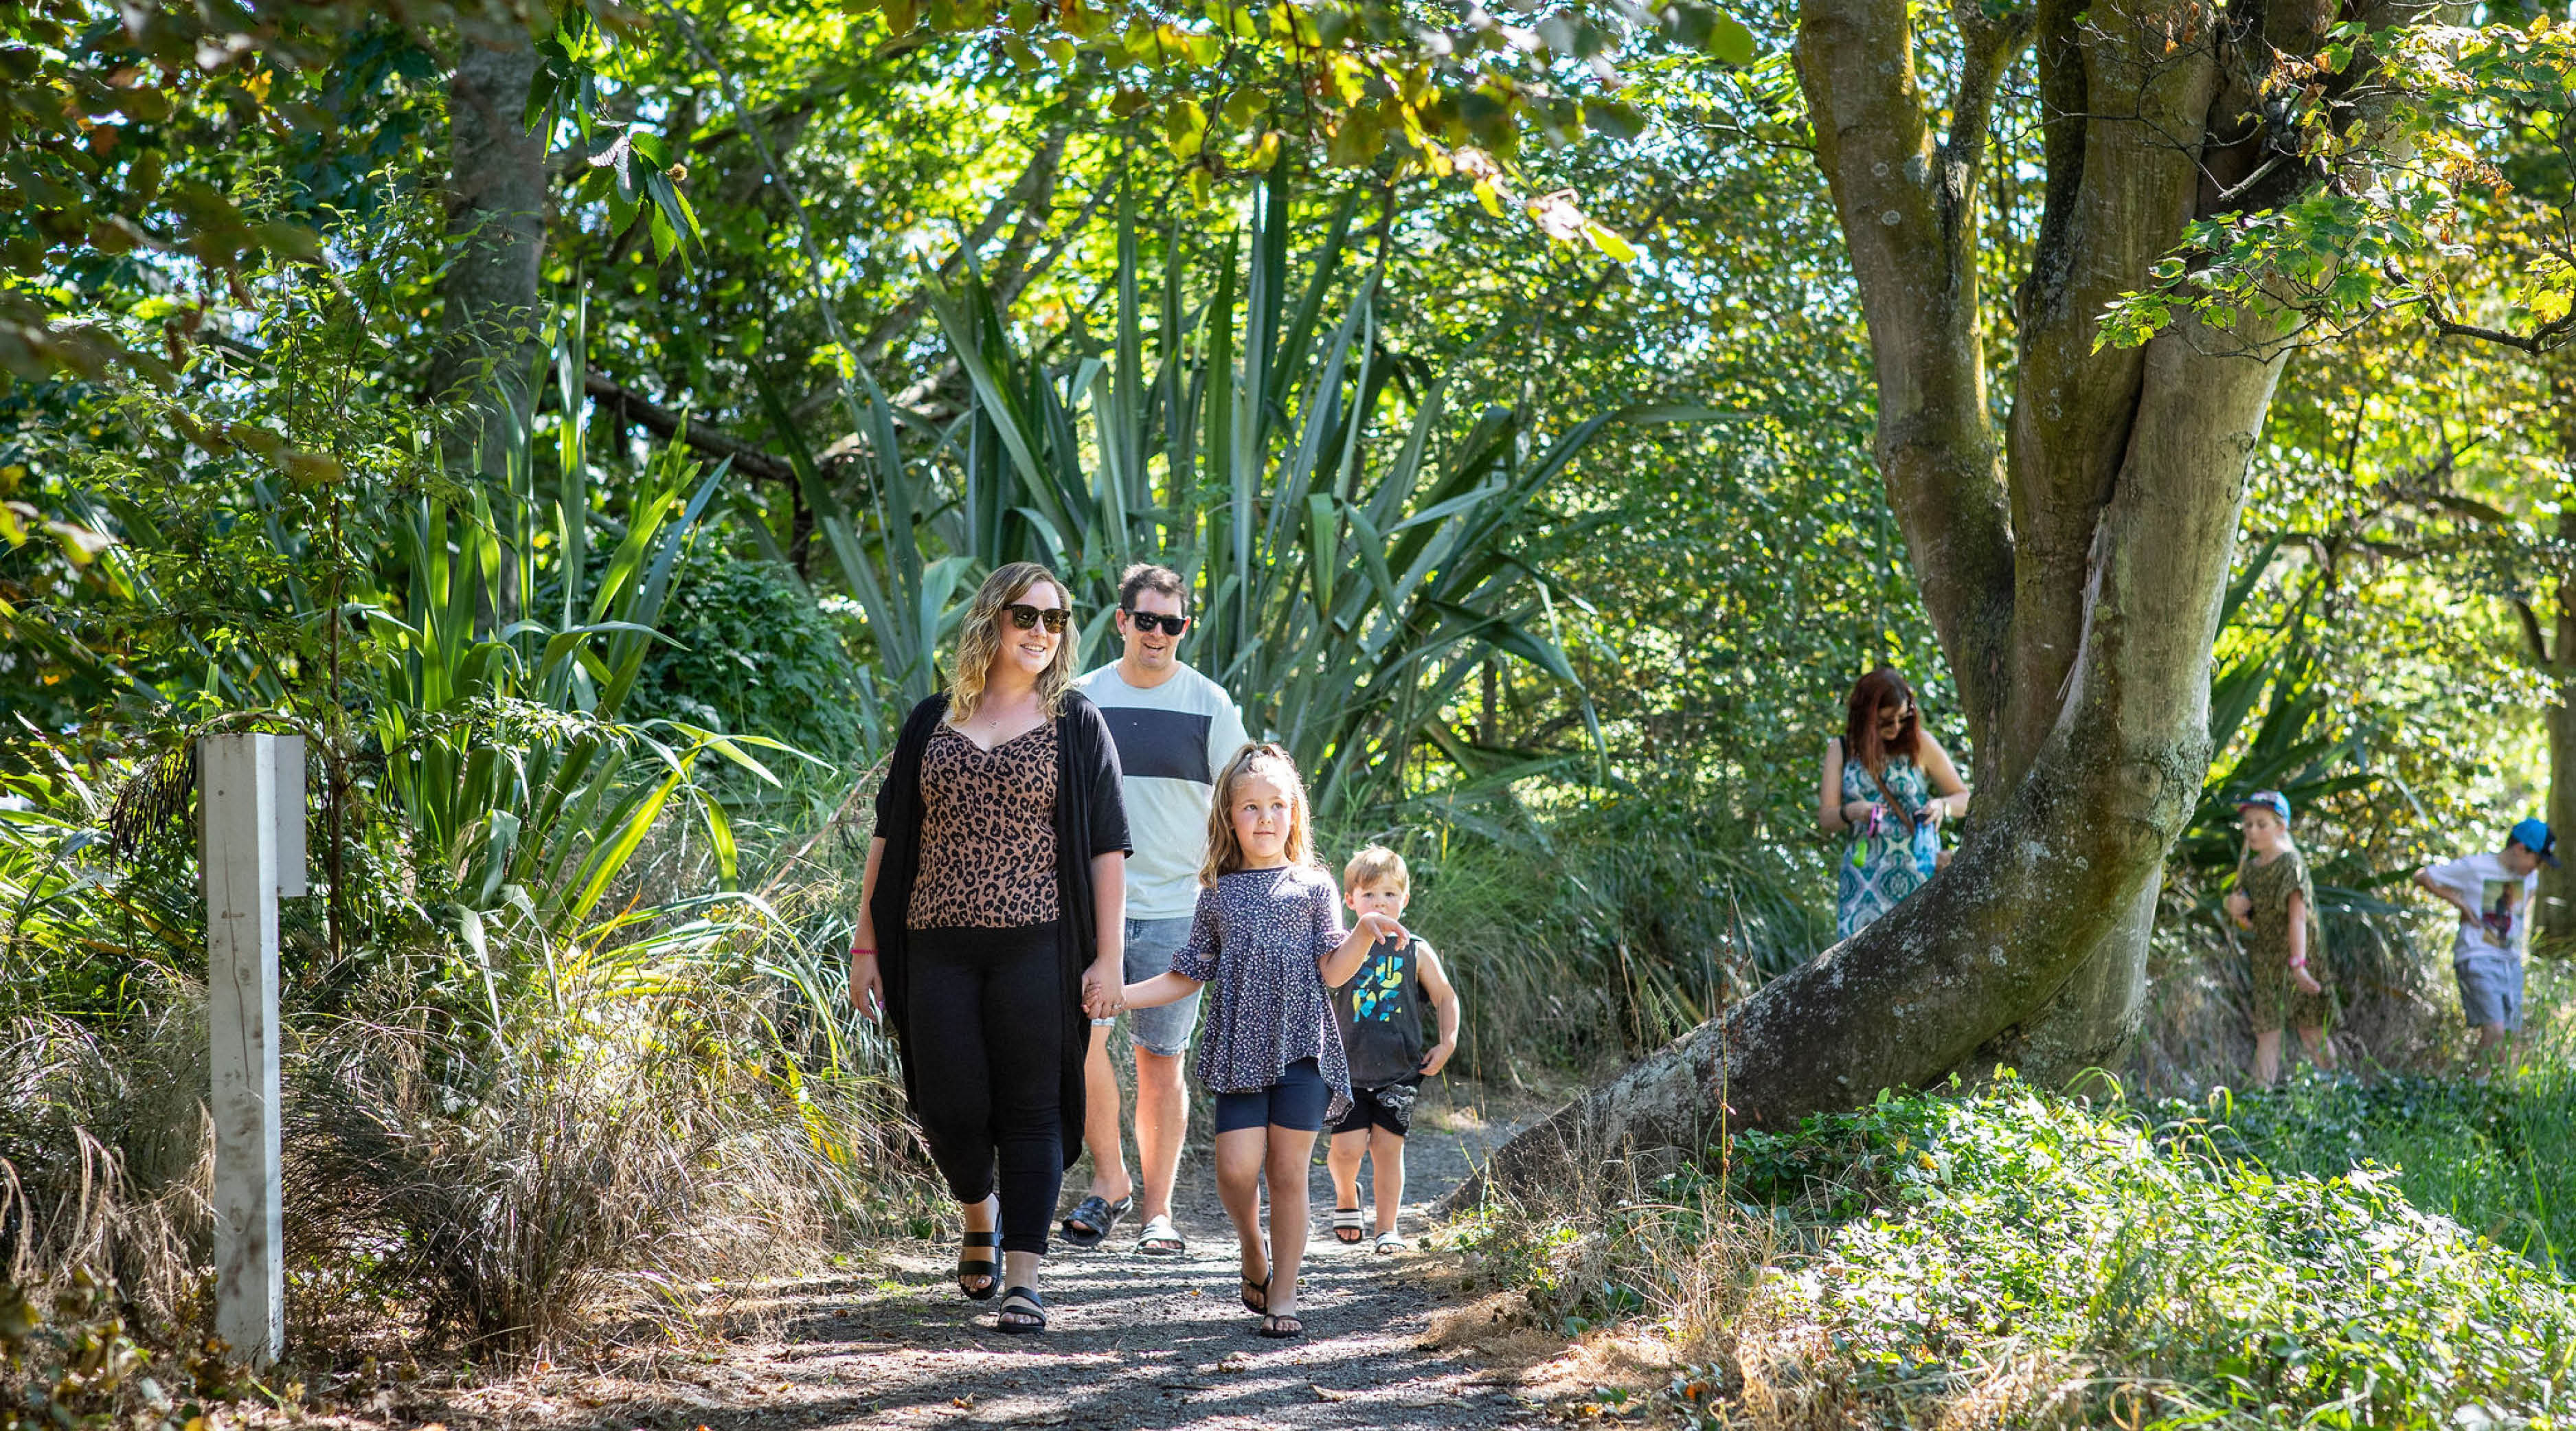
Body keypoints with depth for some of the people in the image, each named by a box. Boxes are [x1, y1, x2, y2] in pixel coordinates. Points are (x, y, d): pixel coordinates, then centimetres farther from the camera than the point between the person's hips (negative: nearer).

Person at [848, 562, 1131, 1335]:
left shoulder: (1076, 724, 6)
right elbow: (890, 835, 14)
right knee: (949, 1108, 0)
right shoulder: (932, 722, 12)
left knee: (1031, 1110, -4)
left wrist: (1108, 956, -4)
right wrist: (866, 944, 9)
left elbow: (1107, 846, 3)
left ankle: (1023, 1279, -1)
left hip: (1036, 945, -2)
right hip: (938, 945, 2)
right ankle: (980, 1213, 32)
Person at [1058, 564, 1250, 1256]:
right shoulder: (1081, 699, 7)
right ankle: (1109, 1179, 3)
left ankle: (1158, 1209, 11)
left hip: (1176, 909, -1)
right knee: (1079, 1034, -15)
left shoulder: (1210, 705, 2)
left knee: (1161, 1062, 2)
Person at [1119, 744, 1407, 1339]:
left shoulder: (1313, 886, 7)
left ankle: (1283, 1295, 8)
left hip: (1301, 1045, -1)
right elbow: (1187, 977, 16)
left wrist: (1365, 932, -17)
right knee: (1237, 1166, -11)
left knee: (1288, 1170, -2)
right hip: (1239, 1048, 1)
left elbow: (1333, 972, 0)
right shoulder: (1218, 894, 12)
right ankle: (1253, 1253, 19)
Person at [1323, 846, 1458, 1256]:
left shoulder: (1416, 952, 2)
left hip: (1400, 1072, 1)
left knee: (1388, 1145, -2)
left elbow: (1446, 997, 12)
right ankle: (1346, 1196, 25)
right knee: (1348, 1145, -7)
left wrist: (1447, 1043, 3)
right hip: (1349, 1069, 0)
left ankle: (1387, 1227, 10)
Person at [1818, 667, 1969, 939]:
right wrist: (1850, 813, -20)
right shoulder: (1841, 751, 7)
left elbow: (1963, 798, 9)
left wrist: (1942, 806, -15)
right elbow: (1826, 819, 3)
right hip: (1863, 873, 2)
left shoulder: (1921, 744, 3)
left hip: (1916, 873, -2)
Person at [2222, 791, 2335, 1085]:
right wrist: (2237, 910, -6)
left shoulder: (2290, 863, -11)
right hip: (2266, 960, 6)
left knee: (2310, 1029, -1)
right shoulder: (2250, 867, 10)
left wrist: (2298, 962, -28)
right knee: (2266, 1031, 2)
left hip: (2297, 954, -6)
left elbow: (2298, 915, -20)